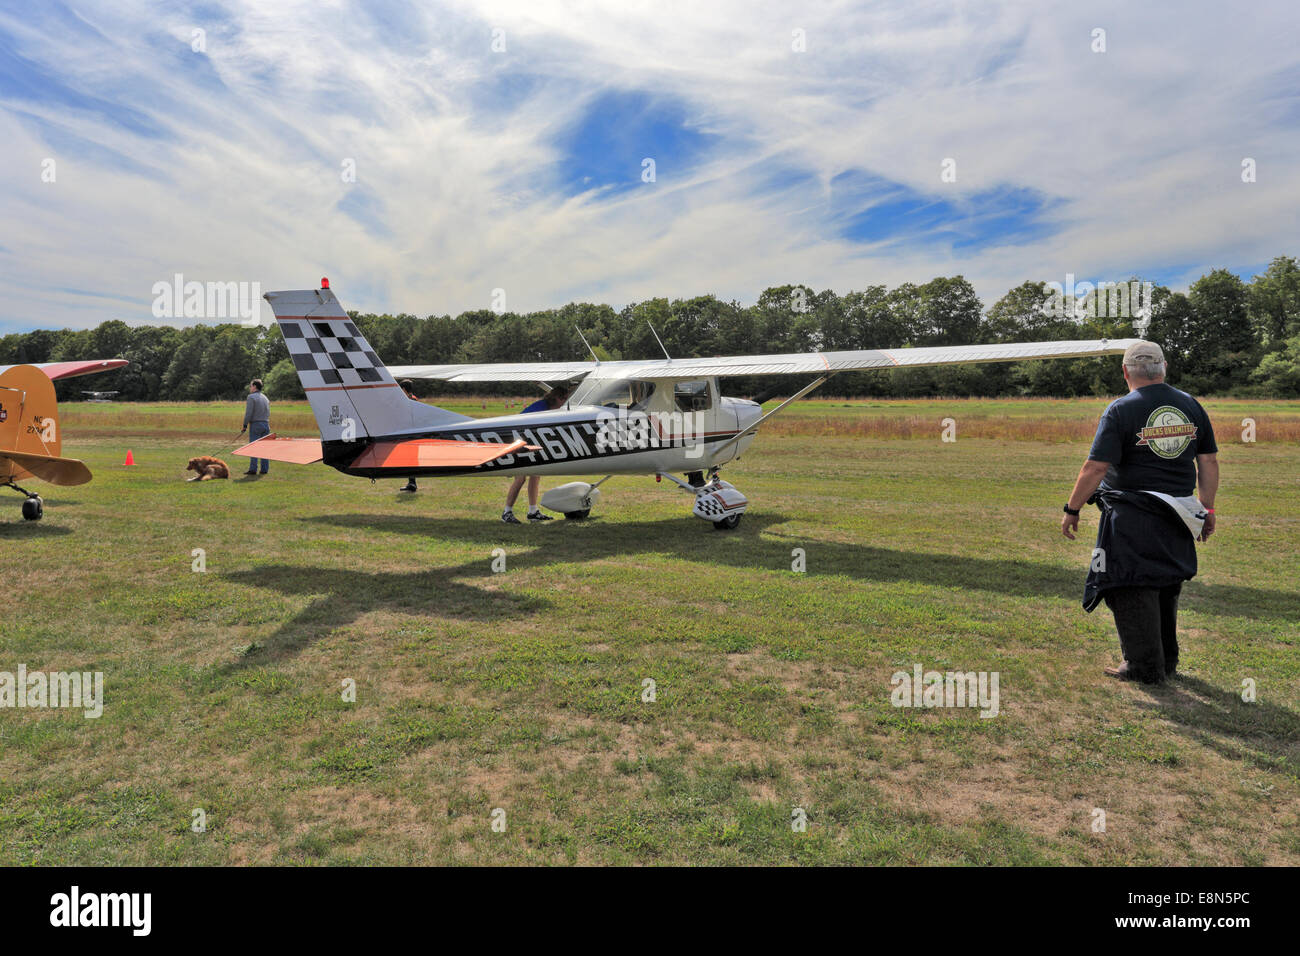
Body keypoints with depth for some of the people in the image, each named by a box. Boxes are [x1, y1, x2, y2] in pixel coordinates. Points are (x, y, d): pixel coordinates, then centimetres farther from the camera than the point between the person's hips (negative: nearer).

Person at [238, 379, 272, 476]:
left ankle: (253, 469, -9)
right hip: (266, 424, 6)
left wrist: (245, 426, -6)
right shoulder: (266, 398, 16)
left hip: (255, 424, -6)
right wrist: (265, 423, 18)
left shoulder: (251, 397, -6)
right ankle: (264, 469, 5)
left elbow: (248, 413, -11)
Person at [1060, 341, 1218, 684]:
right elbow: (1209, 463, 9)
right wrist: (1207, 509, 17)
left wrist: (1072, 510, -8)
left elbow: (1095, 467, -16)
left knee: (1132, 591, 3)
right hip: (1176, 518, 6)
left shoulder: (1120, 410, -11)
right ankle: (1167, 661, 30)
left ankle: (1145, 668, 8)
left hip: (1132, 518, -6)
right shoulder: (1191, 405, 6)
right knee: (1165, 588, 20)